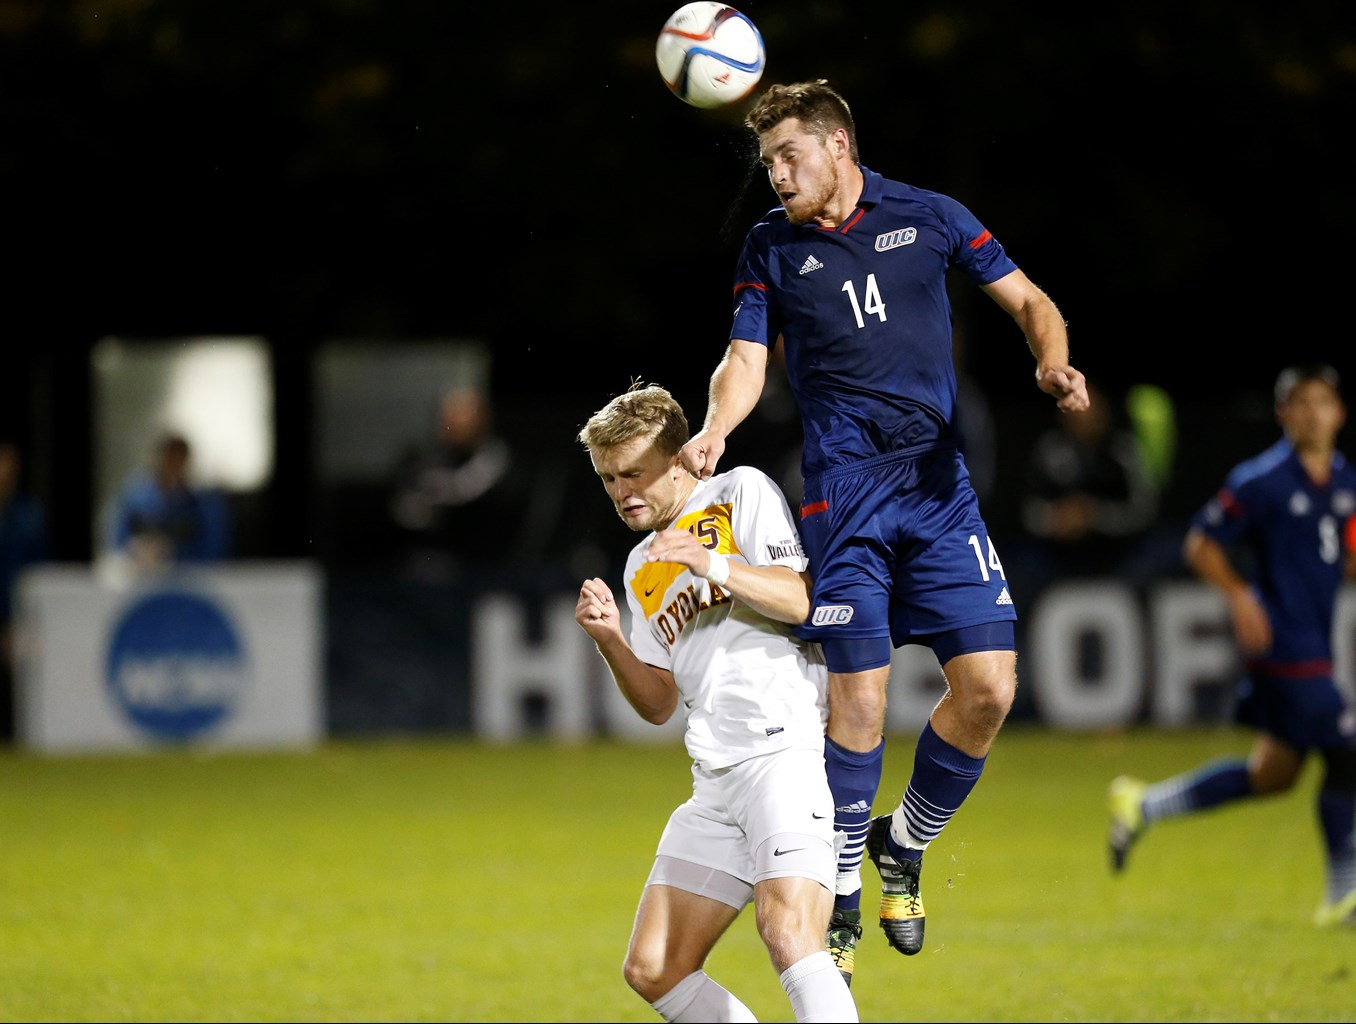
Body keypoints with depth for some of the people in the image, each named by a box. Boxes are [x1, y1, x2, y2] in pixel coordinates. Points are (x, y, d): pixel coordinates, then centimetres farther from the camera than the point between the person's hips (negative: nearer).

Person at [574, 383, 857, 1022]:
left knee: (787, 933, -26)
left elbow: (804, 601, -8)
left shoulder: (742, 492, 3)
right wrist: (609, 639, 2)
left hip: (789, 748, -8)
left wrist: (715, 565, -21)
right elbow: (660, 704, 19)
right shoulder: (641, 569, 23)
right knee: (652, 969, 1)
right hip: (717, 778, 8)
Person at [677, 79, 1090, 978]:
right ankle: (841, 894, 9)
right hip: (844, 494, -1)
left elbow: (1028, 301, 11)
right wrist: (714, 429, -18)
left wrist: (1053, 361, -10)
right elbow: (747, 360, 3)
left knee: (988, 689, -7)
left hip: (942, 486, 1)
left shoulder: (930, 218, 6)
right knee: (859, 698, -8)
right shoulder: (772, 247, 7)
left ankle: (904, 843, 18)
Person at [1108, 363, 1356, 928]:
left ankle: (1143, 804, 22)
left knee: (1272, 774, 11)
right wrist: (1240, 595, -20)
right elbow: (1200, 544, -7)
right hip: (1281, 641, -8)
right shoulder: (1263, 479, -11)